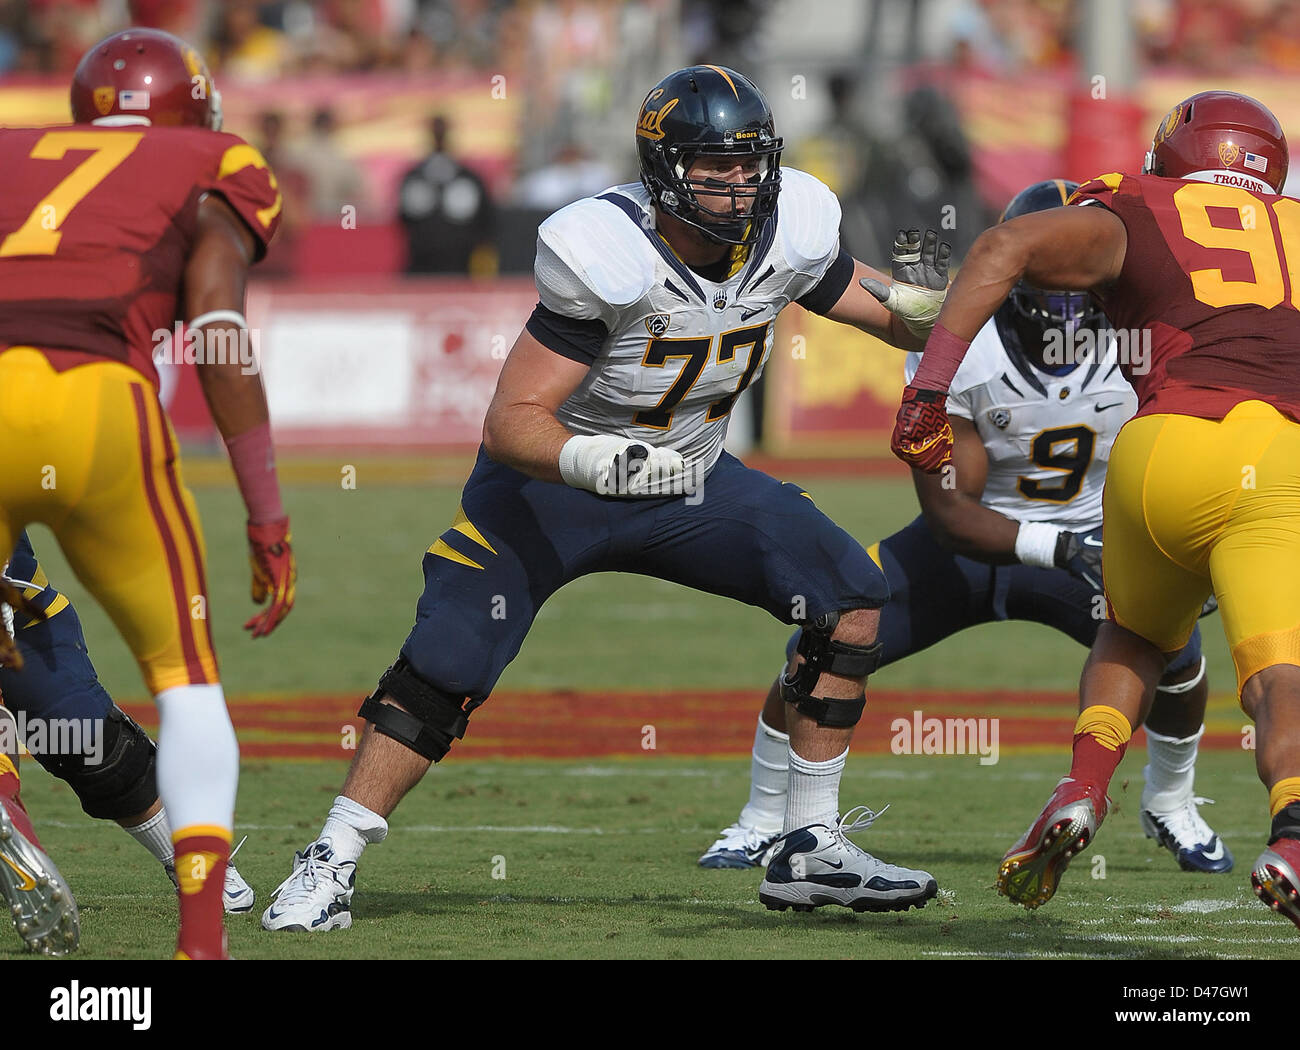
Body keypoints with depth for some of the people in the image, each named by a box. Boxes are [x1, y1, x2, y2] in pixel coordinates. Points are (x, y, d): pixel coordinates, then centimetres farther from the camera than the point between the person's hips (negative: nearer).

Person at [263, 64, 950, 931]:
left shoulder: (786, 237, -14)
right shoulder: (609, 259, -30)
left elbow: (897, 321, 4)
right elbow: (512, 422, -31)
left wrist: (922, 299, -20)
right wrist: (598, 461, -50)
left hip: (684, 479, 5)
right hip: (548, 484, -5)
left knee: (853, 599, -9)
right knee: (445, 672, -16)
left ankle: (813, 851, -1)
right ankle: (329, 867, -4)